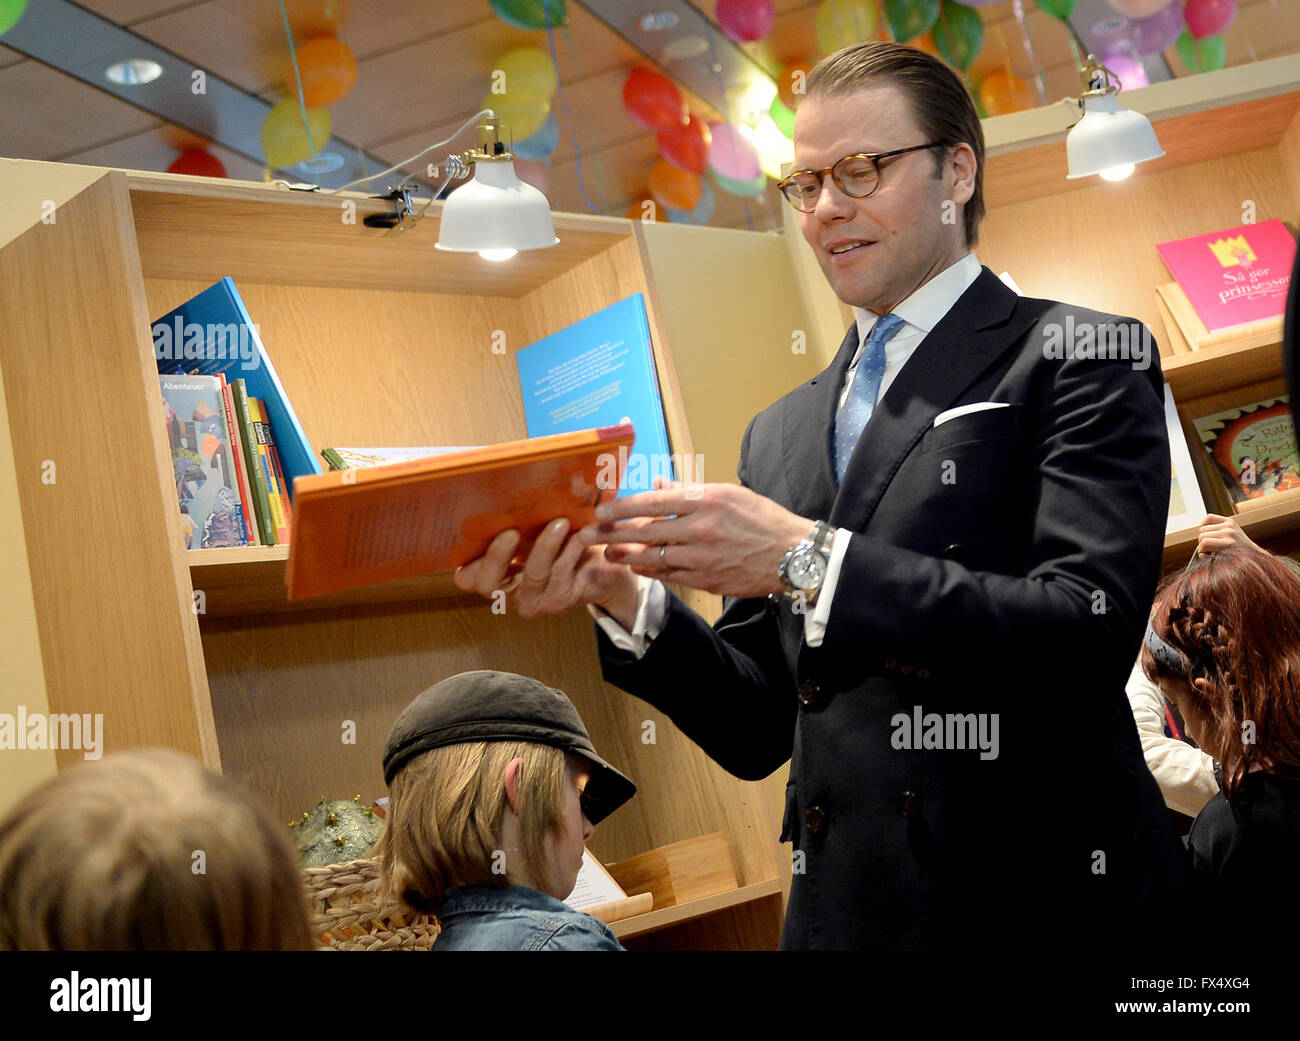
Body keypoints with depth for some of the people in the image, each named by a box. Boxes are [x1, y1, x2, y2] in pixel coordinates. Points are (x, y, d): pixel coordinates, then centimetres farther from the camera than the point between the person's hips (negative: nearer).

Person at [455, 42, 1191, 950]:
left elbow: (1090, 630, -17)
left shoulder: (1076, 356, -3)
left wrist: (809, 560, -21)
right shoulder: (780, 434, 11)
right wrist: (622, 596, -7)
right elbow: (759, 729, 9)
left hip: (1045, 911, -4)